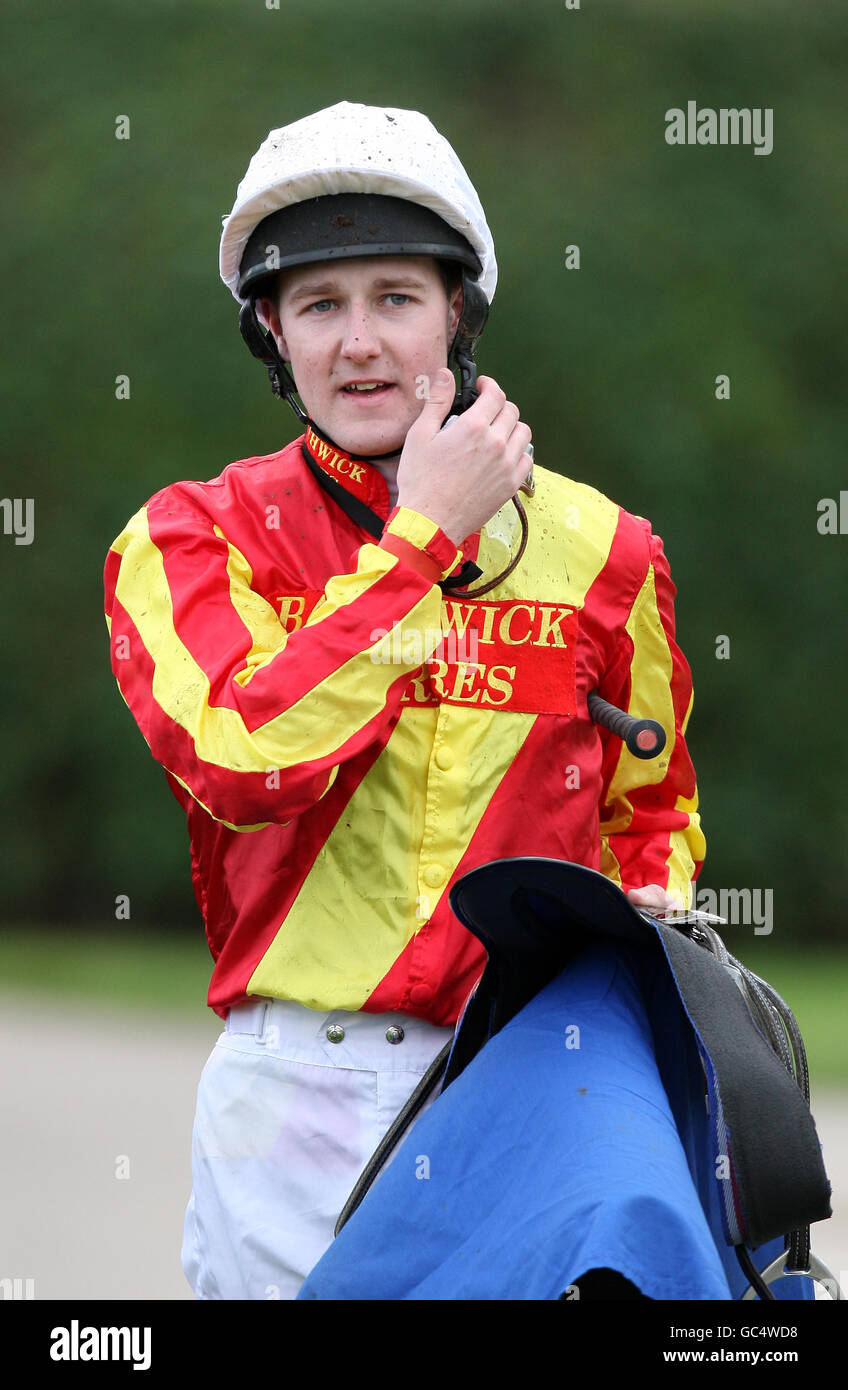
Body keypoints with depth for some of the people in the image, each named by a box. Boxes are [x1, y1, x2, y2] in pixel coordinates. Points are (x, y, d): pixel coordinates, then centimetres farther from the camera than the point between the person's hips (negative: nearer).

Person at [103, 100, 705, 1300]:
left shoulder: (594, 548, 9)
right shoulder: (195, 539, 1)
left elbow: (649, 808, 25)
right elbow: (244, 762, -20)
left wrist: (650, 914, 2)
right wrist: (424, 535, -13)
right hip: (297, 1099, -2)